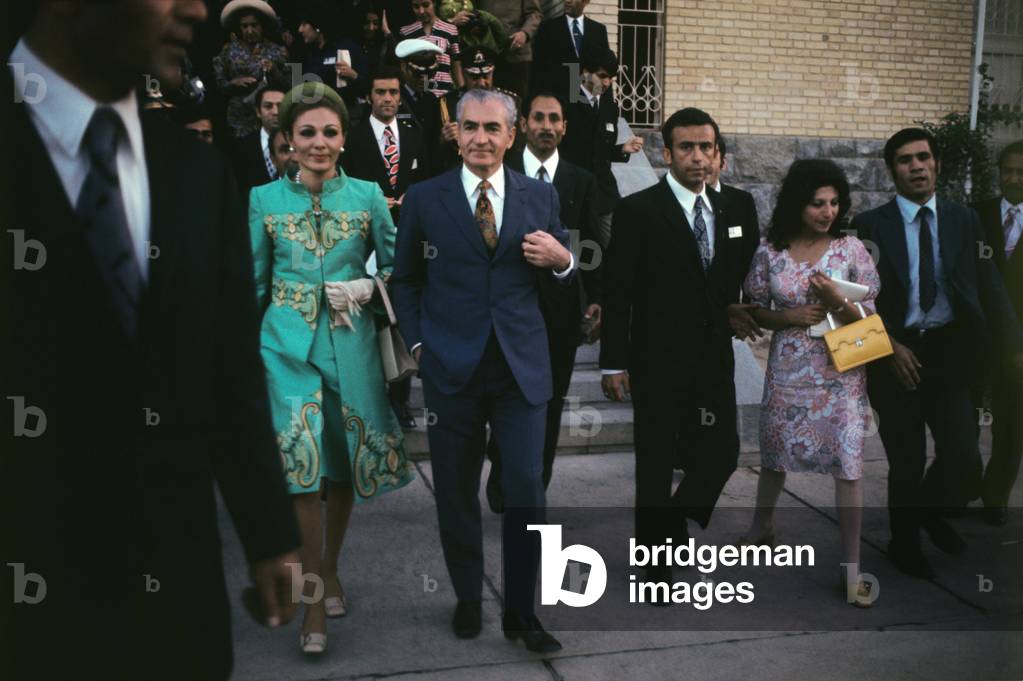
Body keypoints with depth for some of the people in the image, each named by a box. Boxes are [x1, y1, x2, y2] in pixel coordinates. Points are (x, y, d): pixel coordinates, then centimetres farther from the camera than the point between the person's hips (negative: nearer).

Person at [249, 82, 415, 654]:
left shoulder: (368, 195, 2)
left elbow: (397, 267, 7)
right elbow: (254, 282, 10)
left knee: (344, 463, 10)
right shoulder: (264, 199, 4)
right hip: (289, 343, -1)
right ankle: (315, 601, 1)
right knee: (304, 460, -12)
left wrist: (365, 289, -11)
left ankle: (330, 569, 33)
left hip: (351, 342, 1)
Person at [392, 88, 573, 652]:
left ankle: (520, 610, 19)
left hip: (521, 366, 0)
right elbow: (406, 279, 10)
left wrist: (561, 260, -10)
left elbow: (562, 273, 12)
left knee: (526, 493, 0)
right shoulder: (424, 198, 2)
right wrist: (417, 343, 1)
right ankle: (468, 599, 31)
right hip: (450, 369, 0)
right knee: (456, 494, 11)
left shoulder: (540, 196, 5)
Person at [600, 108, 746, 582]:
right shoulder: (637, 210, -7)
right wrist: (613, 363, -12)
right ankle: (655, 561, 22)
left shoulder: (728, 210, 9)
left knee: (722, 455, 8)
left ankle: (674, 524, 36)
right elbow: (616, 293, -9)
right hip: (658, 363, -5)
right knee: (656, 467, 6)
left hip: (714, 361, 5)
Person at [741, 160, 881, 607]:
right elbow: (756, 312, 5)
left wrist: (836, 301, -22)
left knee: (847, 465, -3)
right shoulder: (770, 252, -4)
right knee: (774, 453, 17)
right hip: (787, 369, 2)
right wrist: (790, 316, -14)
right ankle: (761, 529, 43)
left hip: (840, 372, -1)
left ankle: (851, 567, 8)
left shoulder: (851, 249, -6)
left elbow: (871, 316, -3)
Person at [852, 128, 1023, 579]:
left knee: (962, 452, -5)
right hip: (897, 356, -2)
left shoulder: (964, 220, 6)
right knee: (906, 460, 5)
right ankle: (904, 542, 29)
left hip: (949, 353, 2)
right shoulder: (870, 226, -3)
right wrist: (890, 346, -11)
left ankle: (930, 510, 28)